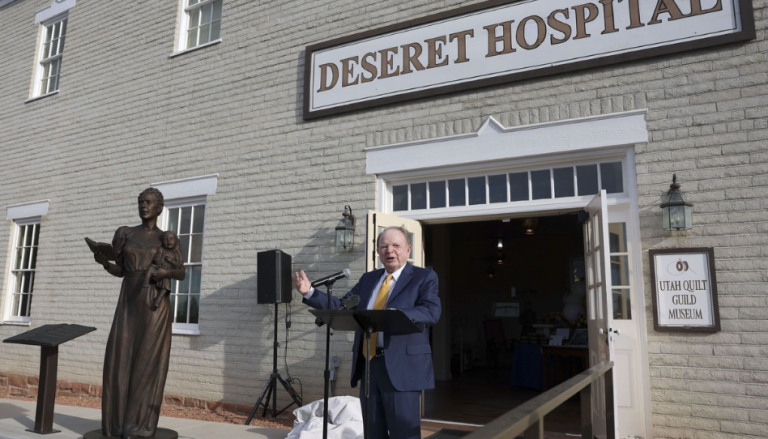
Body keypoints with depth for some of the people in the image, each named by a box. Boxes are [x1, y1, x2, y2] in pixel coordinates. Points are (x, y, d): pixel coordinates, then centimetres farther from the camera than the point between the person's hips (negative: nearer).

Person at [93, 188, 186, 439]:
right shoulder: (125, 234, 13)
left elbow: (182, 274, 7)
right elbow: (120, 271, 12)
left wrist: (167, 272, -16)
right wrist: (103, 261, -9)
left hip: (155, 304, -3)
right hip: (129, 302, 3)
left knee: (148, 361, -7)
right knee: (120, 358, -3)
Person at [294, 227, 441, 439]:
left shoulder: (424, 277, -2)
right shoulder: (368, 279, 16)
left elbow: (431, 312, -17)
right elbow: (341, 307, 12)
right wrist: (310, 292, -1)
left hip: (402, 366, -6)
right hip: (369, 364, 6)